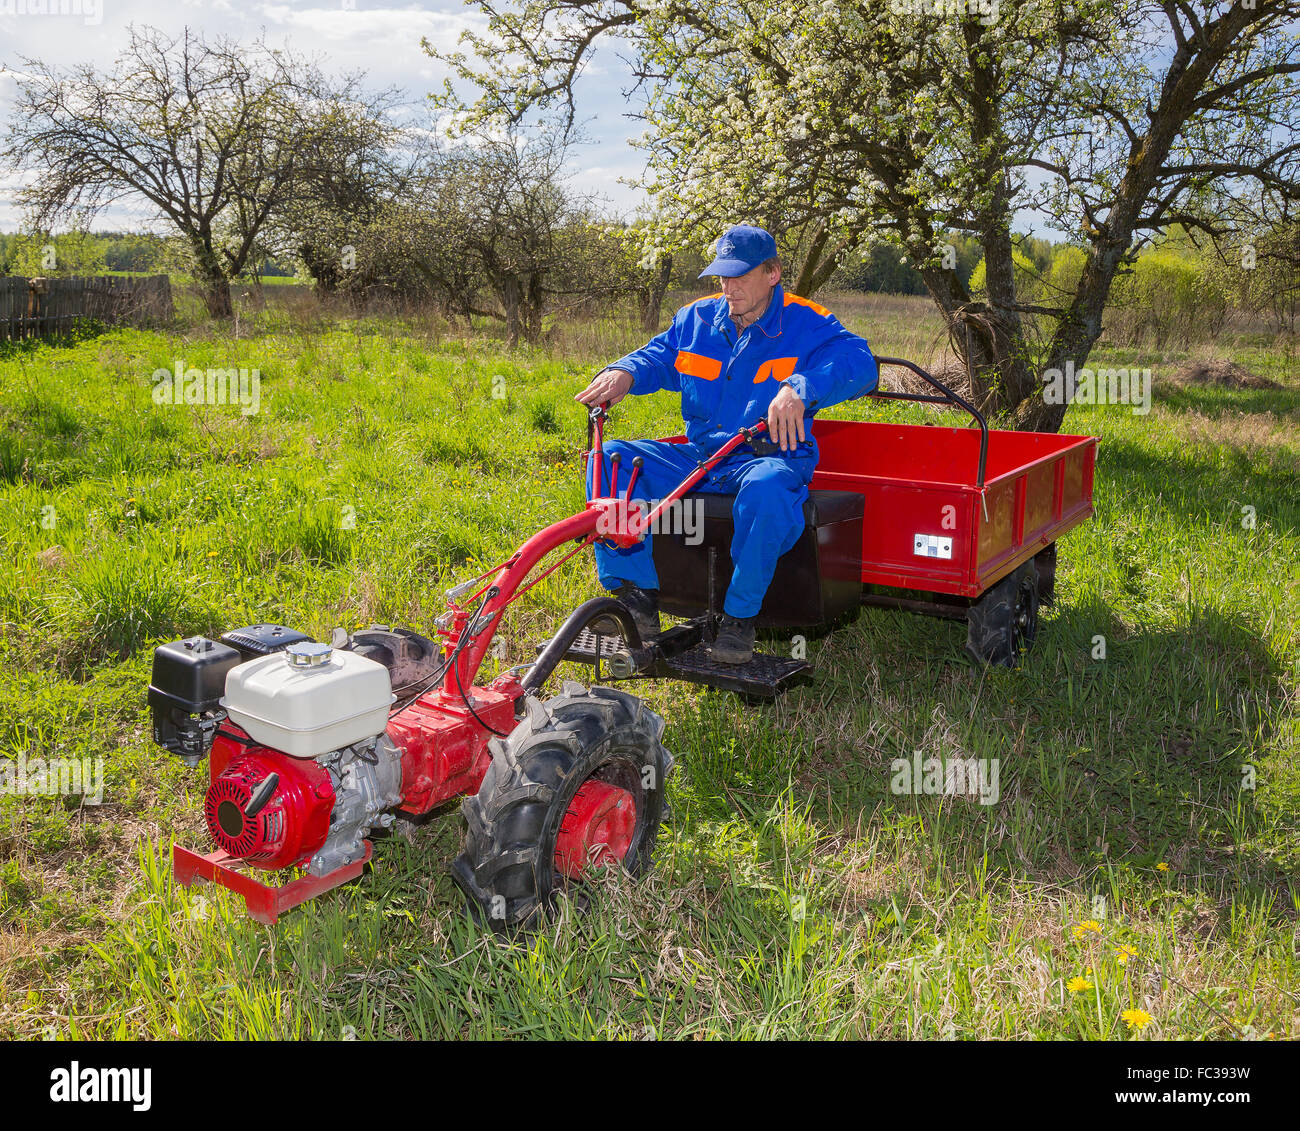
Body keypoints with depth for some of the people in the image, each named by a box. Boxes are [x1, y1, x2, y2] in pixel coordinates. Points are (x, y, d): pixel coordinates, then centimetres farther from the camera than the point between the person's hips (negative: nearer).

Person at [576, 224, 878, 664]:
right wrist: (624, 372, -7)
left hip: (768, 457, -5)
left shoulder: (806, 323, -3)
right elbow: (659, 356, 19)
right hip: (697, 457, 5)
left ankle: (740, 615, -23)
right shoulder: (697, 318, 12)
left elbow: (858, 363, -19)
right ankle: (636, 596, -12)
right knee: (612, 460, -14)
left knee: (765, 487, -43)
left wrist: (799, 389, -39)